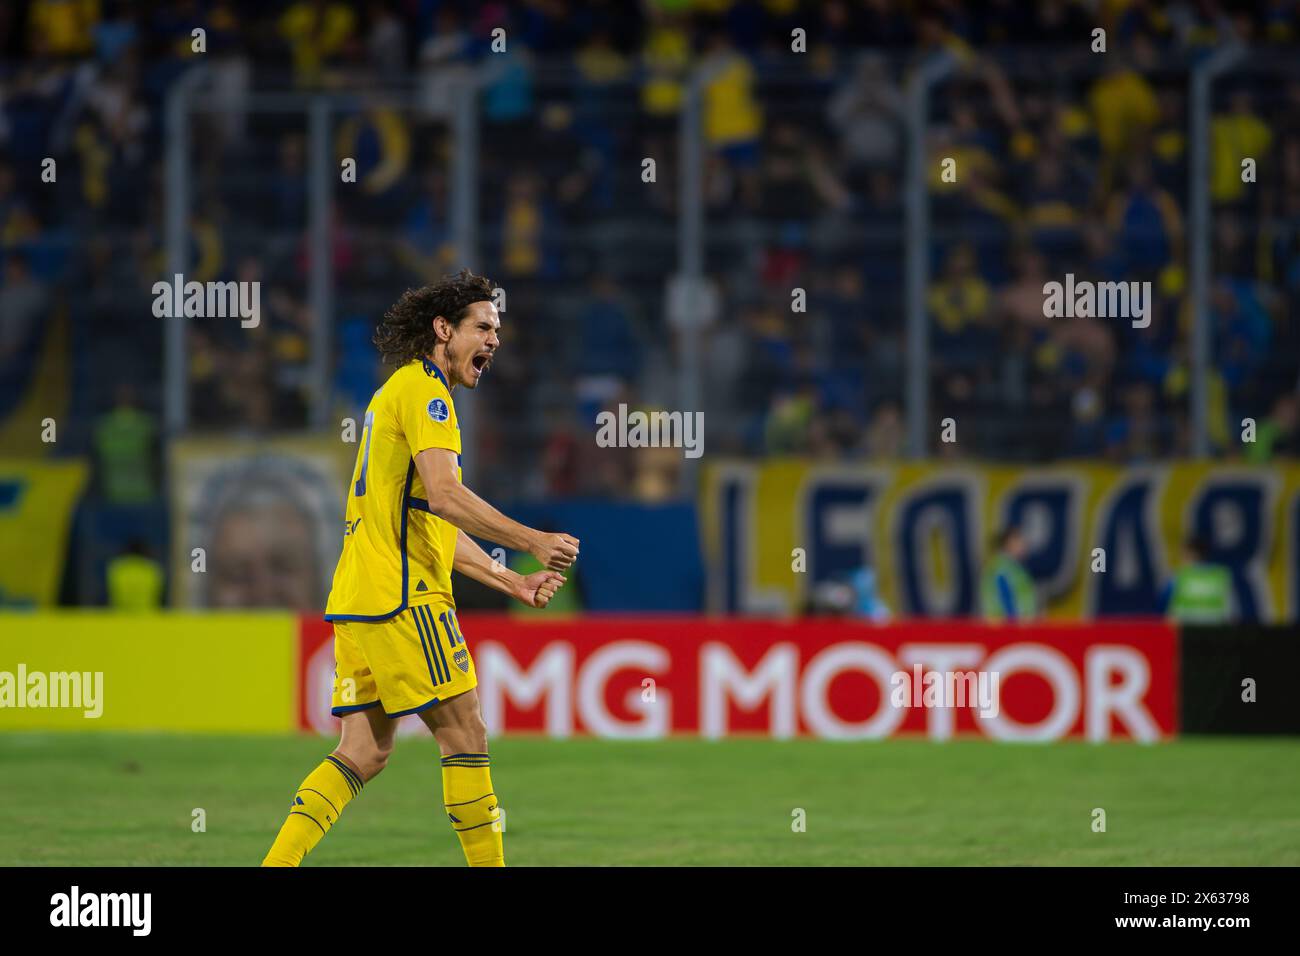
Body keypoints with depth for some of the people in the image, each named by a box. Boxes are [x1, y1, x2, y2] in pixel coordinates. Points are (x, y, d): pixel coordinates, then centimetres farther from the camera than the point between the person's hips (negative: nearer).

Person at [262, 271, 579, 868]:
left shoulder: (402, 393, 25)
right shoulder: (422, 390, -8)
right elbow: (444, 496, -22)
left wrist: (513, 583, 24)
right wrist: (533, 542, -22)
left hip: (360, 597, 10)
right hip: (400, 596, -10)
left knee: (364, 753, 6)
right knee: (465, 736, -5)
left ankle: (277, 863, -1)